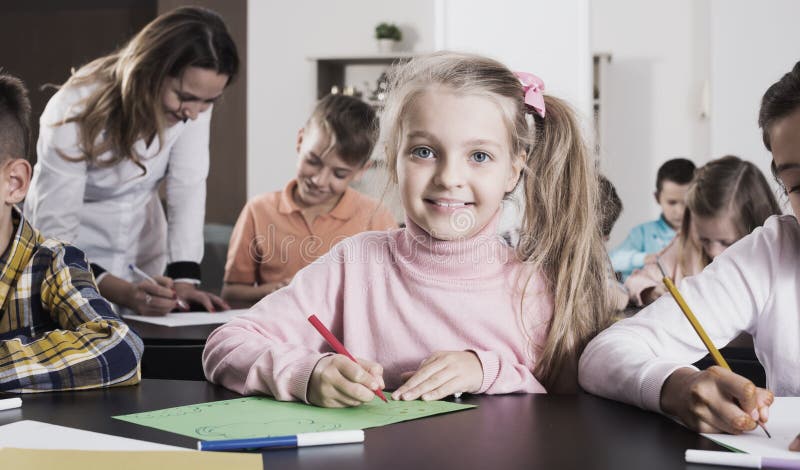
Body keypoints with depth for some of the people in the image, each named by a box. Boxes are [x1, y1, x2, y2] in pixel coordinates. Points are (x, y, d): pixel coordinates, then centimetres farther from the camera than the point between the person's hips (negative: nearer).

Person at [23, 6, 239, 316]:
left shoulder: (195, 95, -15)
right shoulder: (77, 112, -26)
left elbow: (187, 186, -14)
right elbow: (54, 232, -27)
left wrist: (184, 279, -26)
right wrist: (124, 293, -40)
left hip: (143, 253, 3)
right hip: (73, 261, -3)